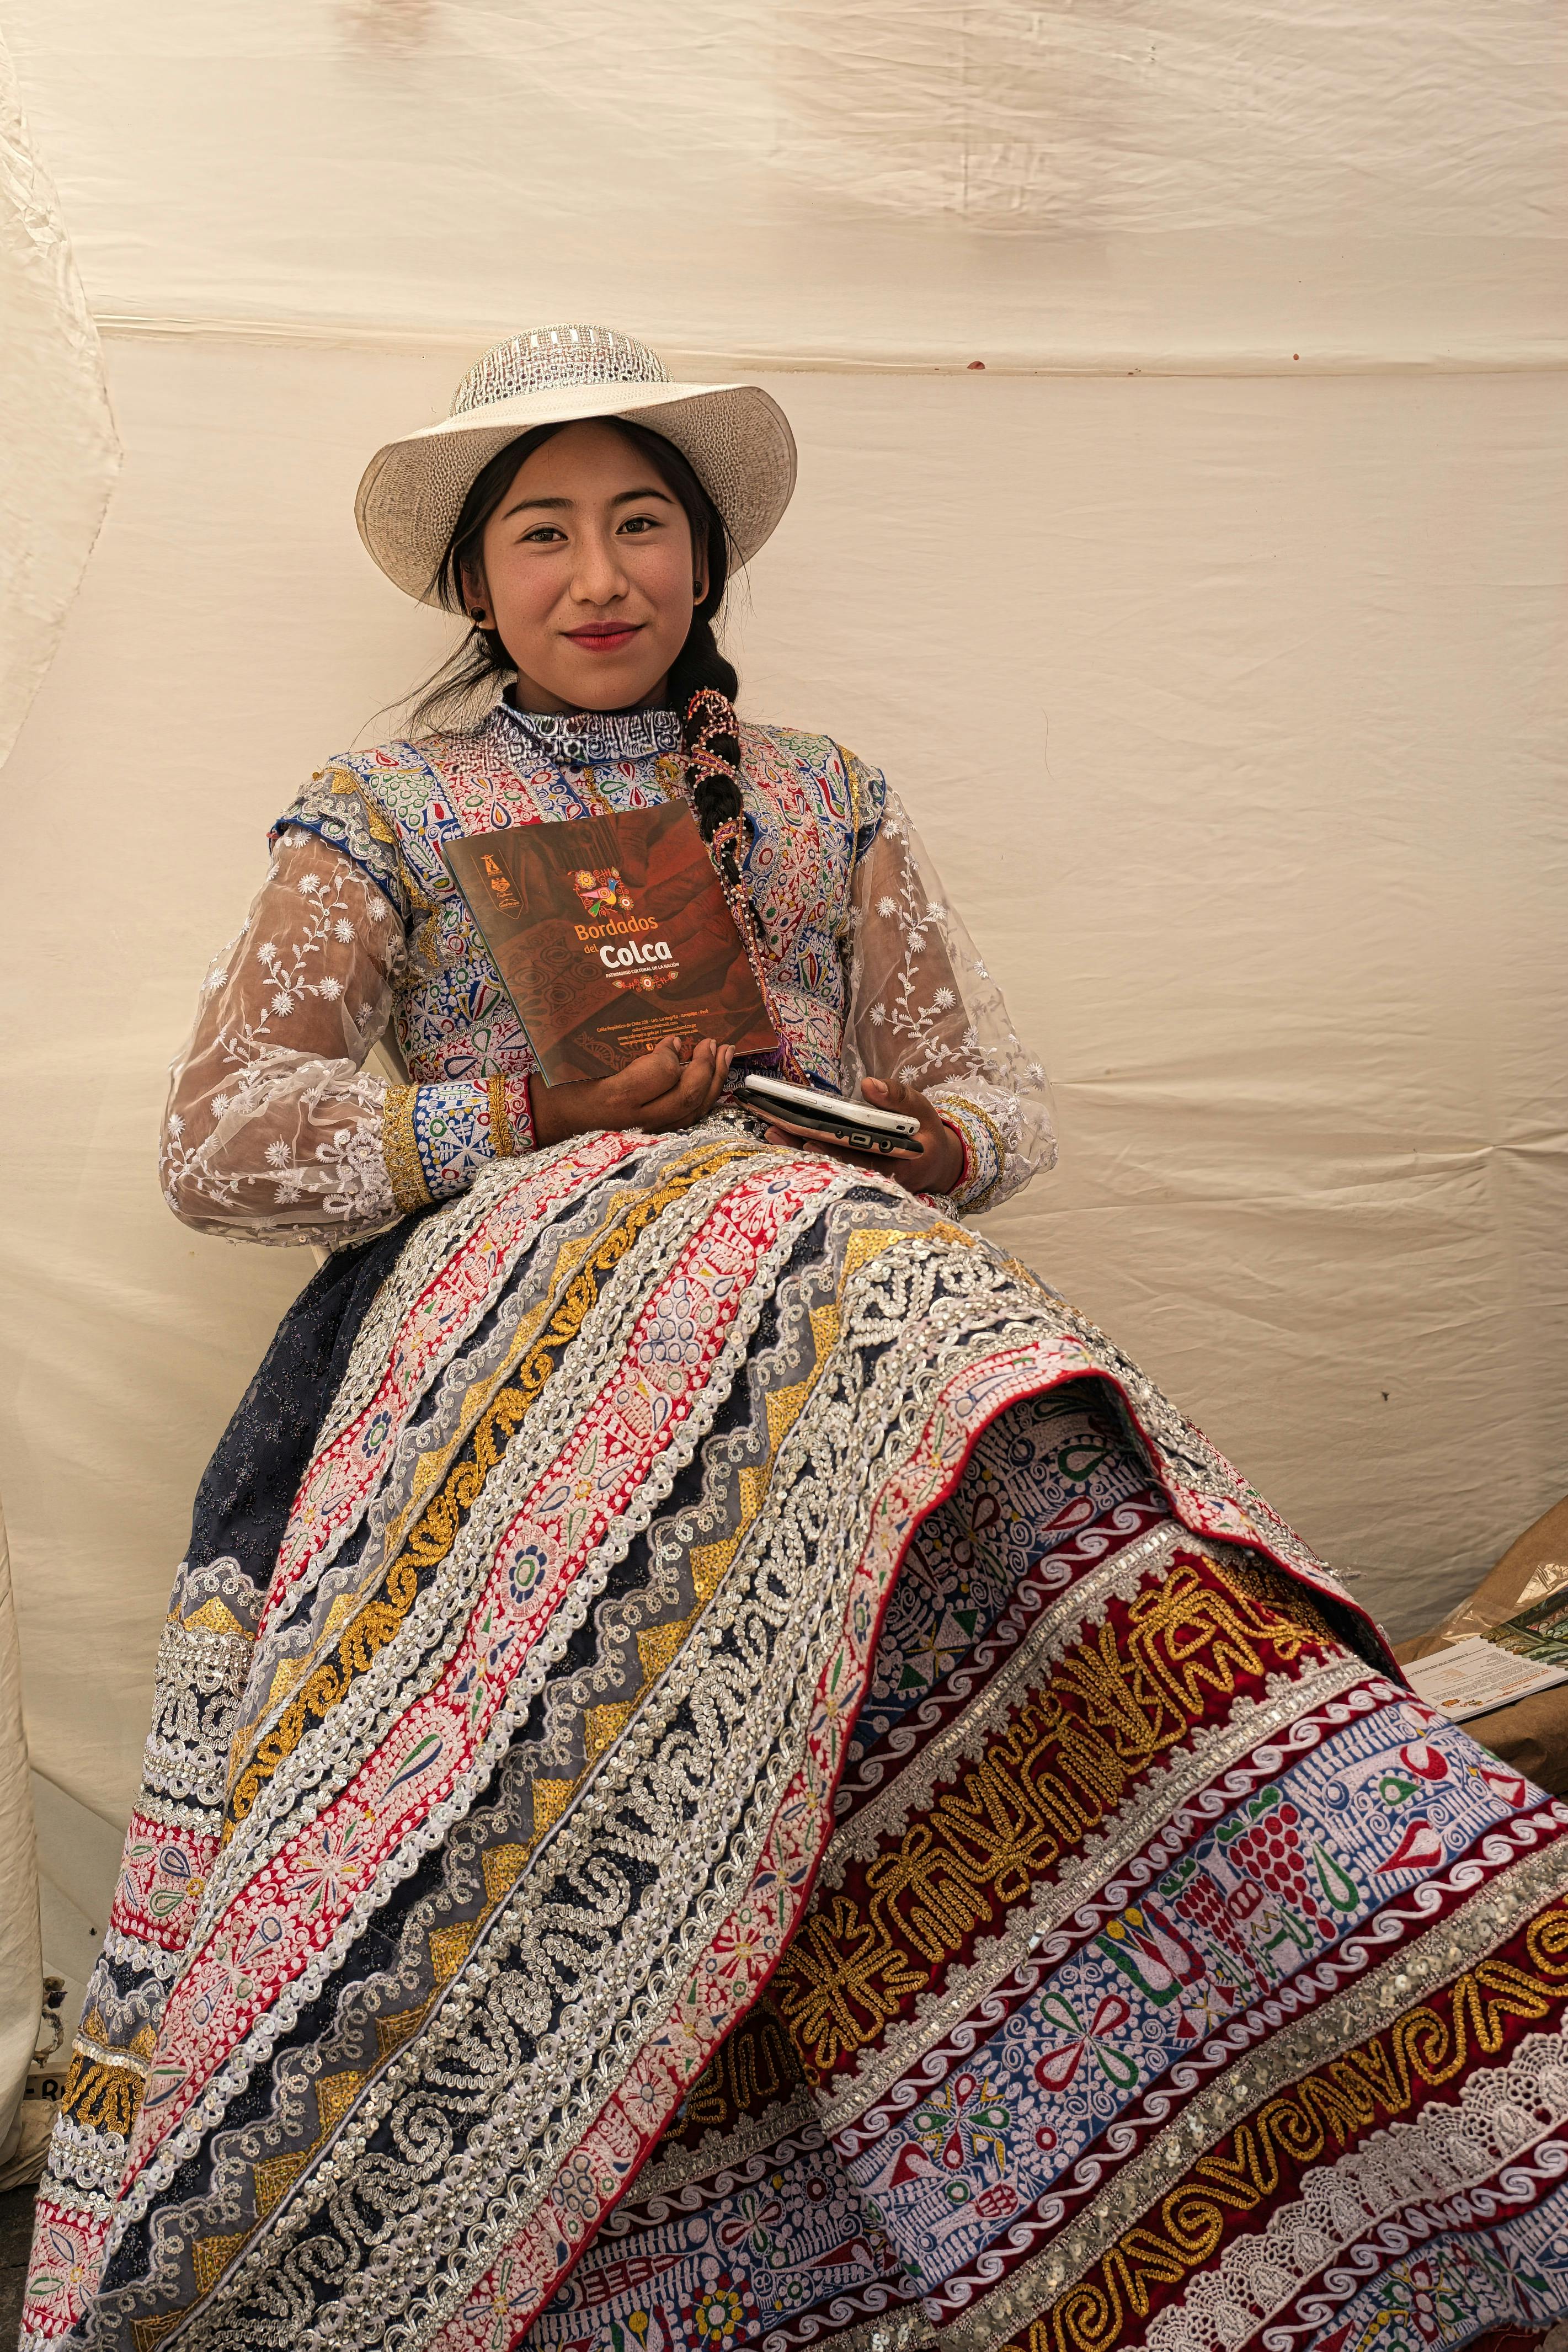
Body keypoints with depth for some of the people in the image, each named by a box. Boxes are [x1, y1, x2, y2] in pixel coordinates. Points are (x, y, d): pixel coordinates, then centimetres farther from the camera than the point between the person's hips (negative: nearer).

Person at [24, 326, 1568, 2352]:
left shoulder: (827, 803, 23)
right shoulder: (384, 814, 16)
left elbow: (997, 1092, 20)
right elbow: (219, 1139, 5)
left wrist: (932, 1138, -7)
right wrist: (540, 1116, -9)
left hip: (819, 1264, 3)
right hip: (504, 1298, -2)